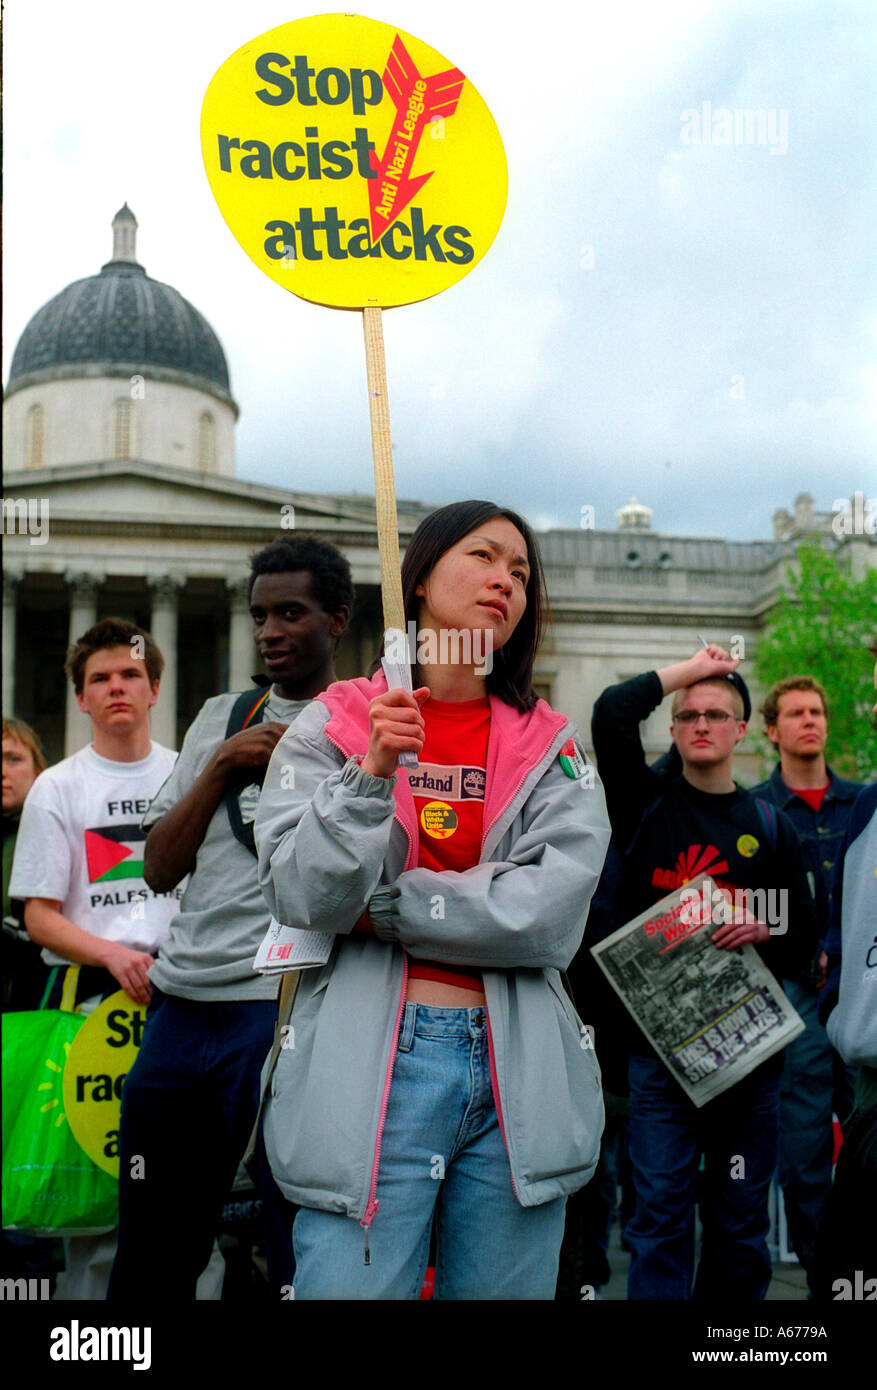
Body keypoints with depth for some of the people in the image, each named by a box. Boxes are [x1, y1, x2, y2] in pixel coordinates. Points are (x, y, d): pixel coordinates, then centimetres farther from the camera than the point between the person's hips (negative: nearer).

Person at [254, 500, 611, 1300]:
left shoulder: (555, 751, 7)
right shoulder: (331, 727, 4)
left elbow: (550, 919, -7)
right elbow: (302, 899, -8)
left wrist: (380, 905, -8)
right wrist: (373, 771, -19)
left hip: (517, 1077, 2)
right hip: (370, 1072, -2)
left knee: (505, 1288, 11)